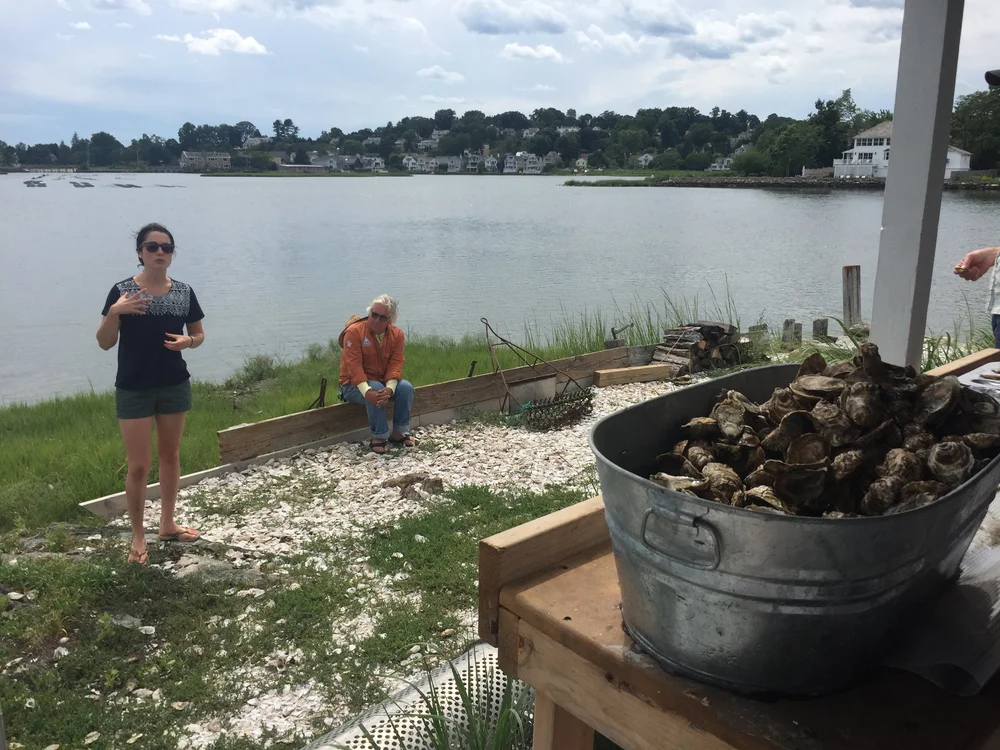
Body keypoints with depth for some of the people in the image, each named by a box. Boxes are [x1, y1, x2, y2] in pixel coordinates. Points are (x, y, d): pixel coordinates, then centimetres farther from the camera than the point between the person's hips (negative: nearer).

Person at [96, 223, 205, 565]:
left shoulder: (184, 292, 1)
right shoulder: (122, 291, -8)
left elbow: (199, 334, 11)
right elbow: (104, 343, -7)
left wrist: (188, 340, -11)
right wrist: (114, 313, -24)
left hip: (174, 385, 4)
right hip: (133, 390, -4)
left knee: (170, 455, 15)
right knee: (138, 466, 0)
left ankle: (167, 524, 31)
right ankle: (138, 537, 16)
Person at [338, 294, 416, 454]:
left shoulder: (397, 335, -3)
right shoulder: (354, 332, -18)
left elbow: (396, 364, -13)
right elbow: (354, 366, -25)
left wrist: (389, 389, -32)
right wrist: (367, 392, -40)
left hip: (383, 382, 5)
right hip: (355, 385, -4)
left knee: (406, 387, -22)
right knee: (376, 390, -35)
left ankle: (399, 432, -7)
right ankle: (379, 437, -23)